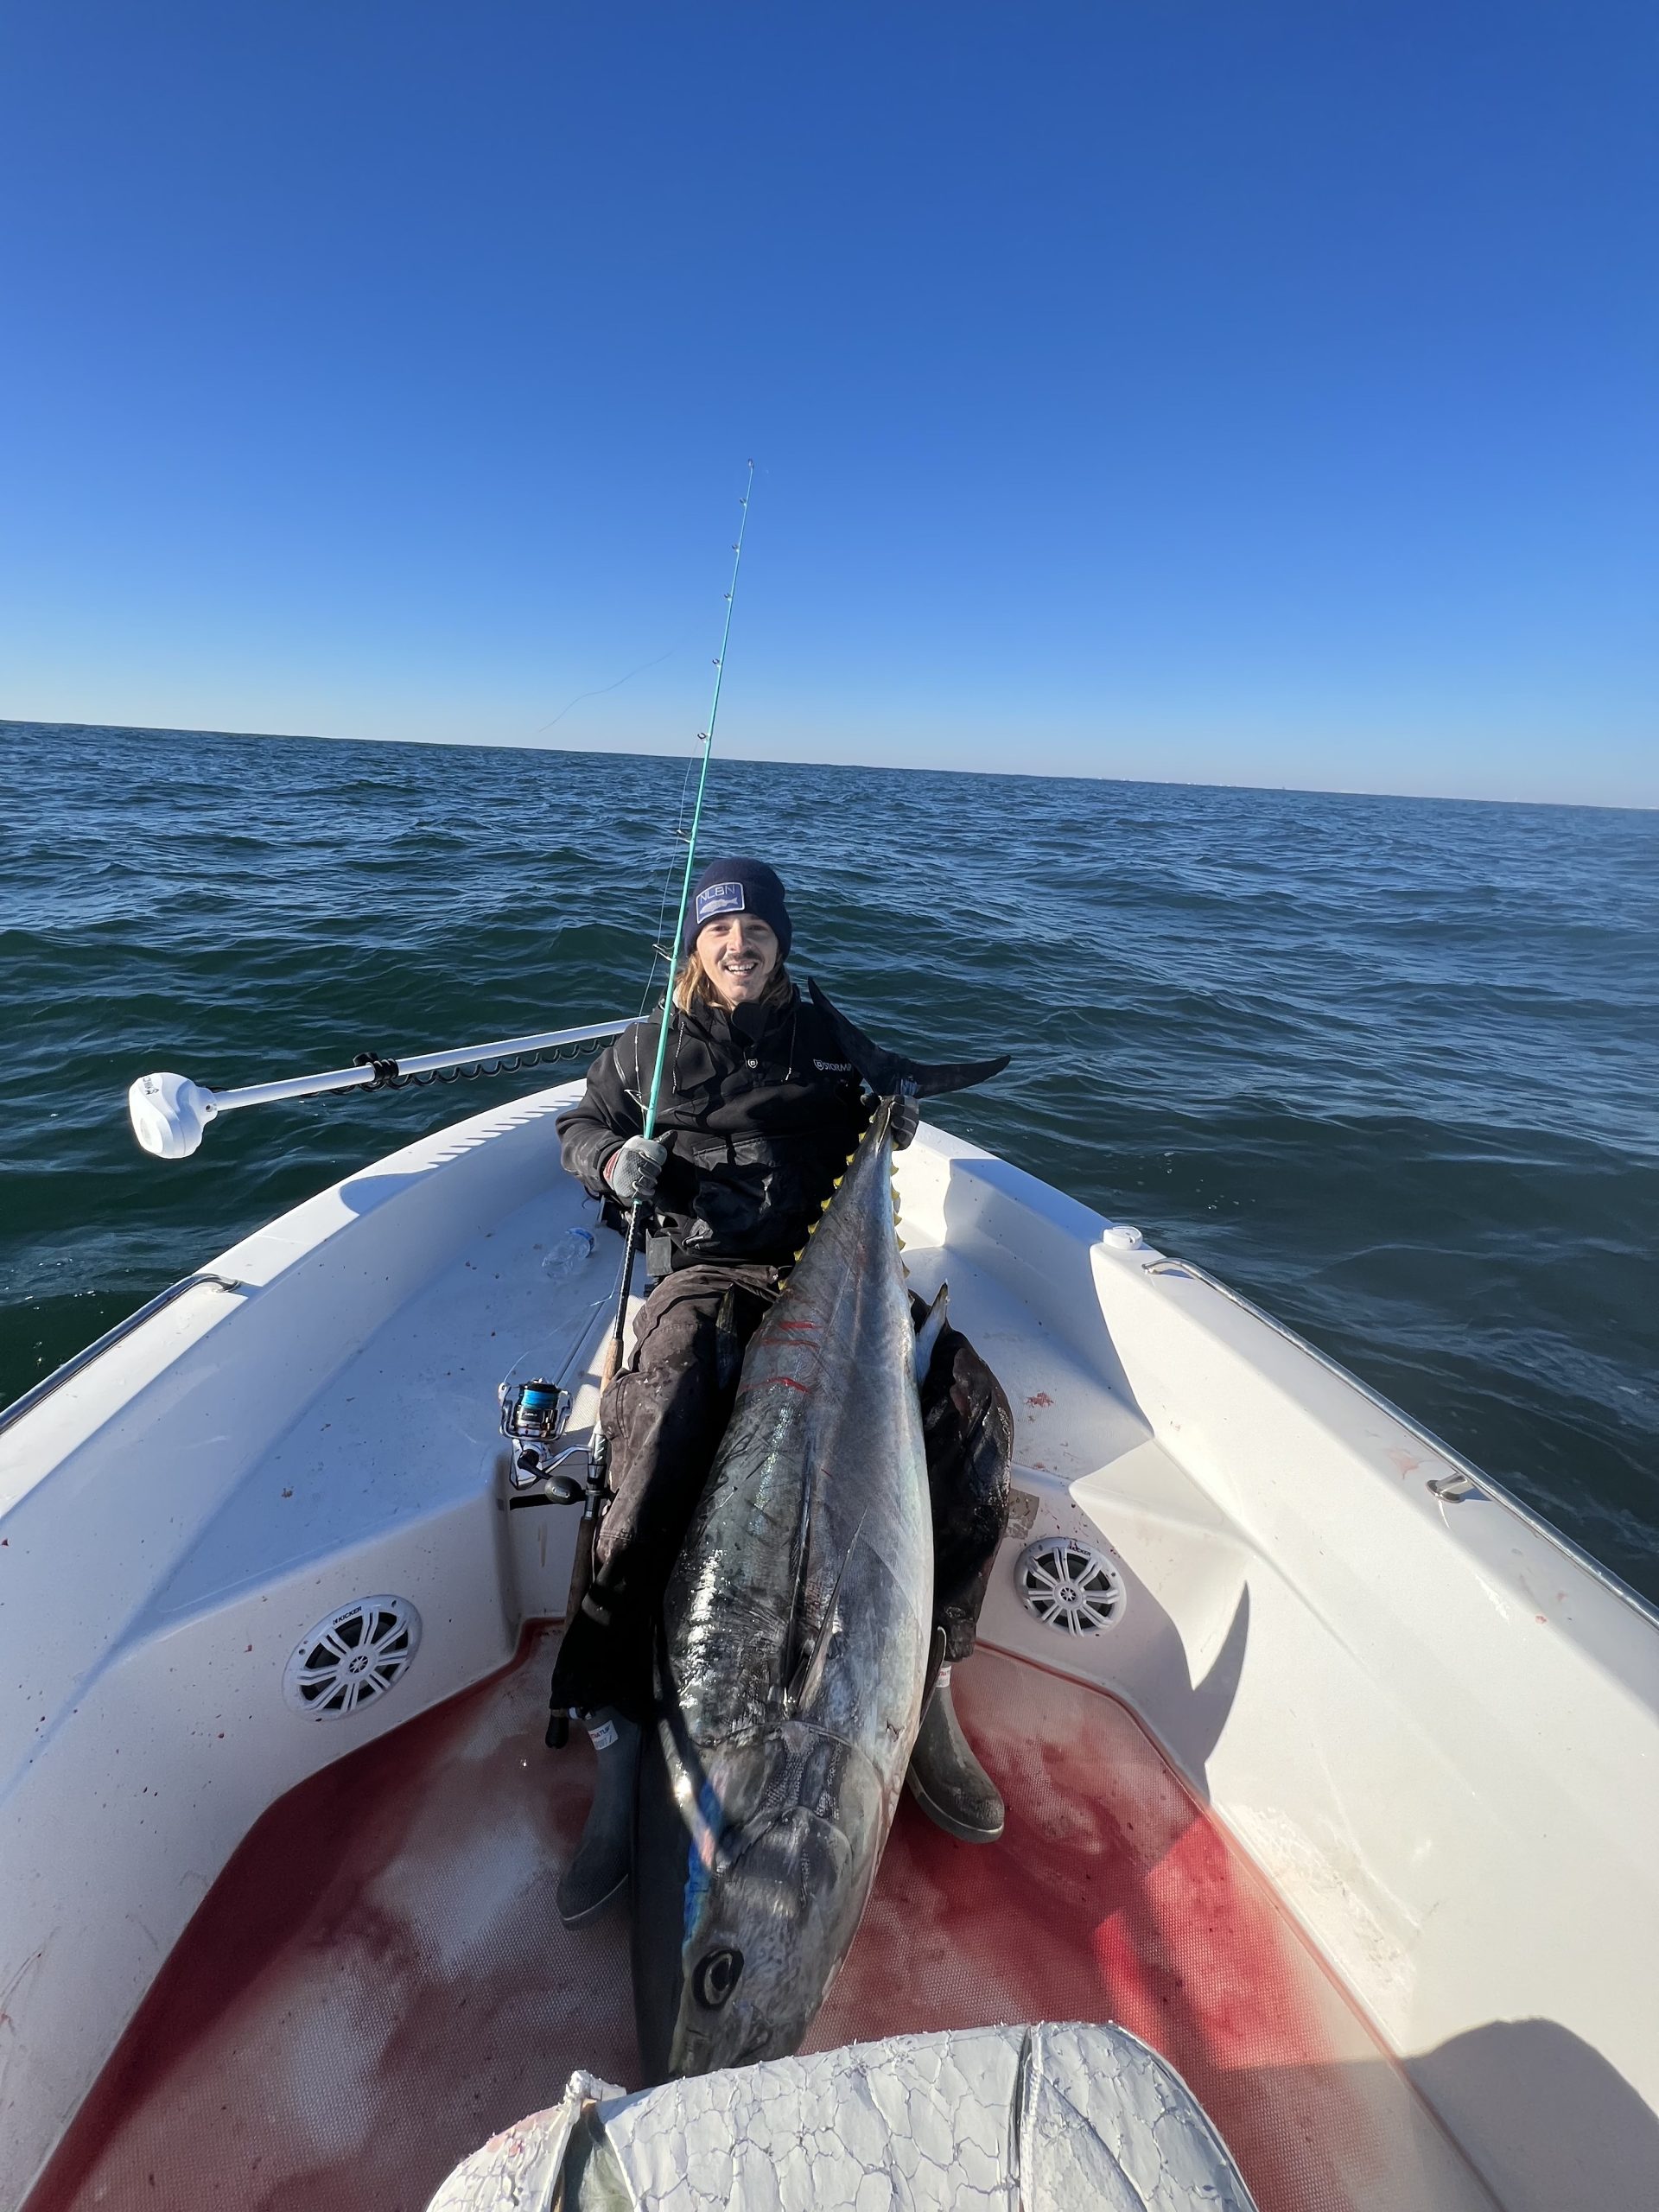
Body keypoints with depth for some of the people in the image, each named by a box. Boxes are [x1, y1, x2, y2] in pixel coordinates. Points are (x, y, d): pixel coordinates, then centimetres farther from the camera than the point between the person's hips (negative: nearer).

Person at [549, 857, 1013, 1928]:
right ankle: (618, 1765, -20)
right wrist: (615, 1160, 0)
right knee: (659, 1443, -32)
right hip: (710, 1275, -1)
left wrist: (896, 1119, 7)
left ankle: (930, 1687, -6)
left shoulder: (826, 1033, 19)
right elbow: (582, 1124, 25)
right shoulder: (652, 1047, 16)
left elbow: (876, 1111, 32)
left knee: (973, 1410, -21)